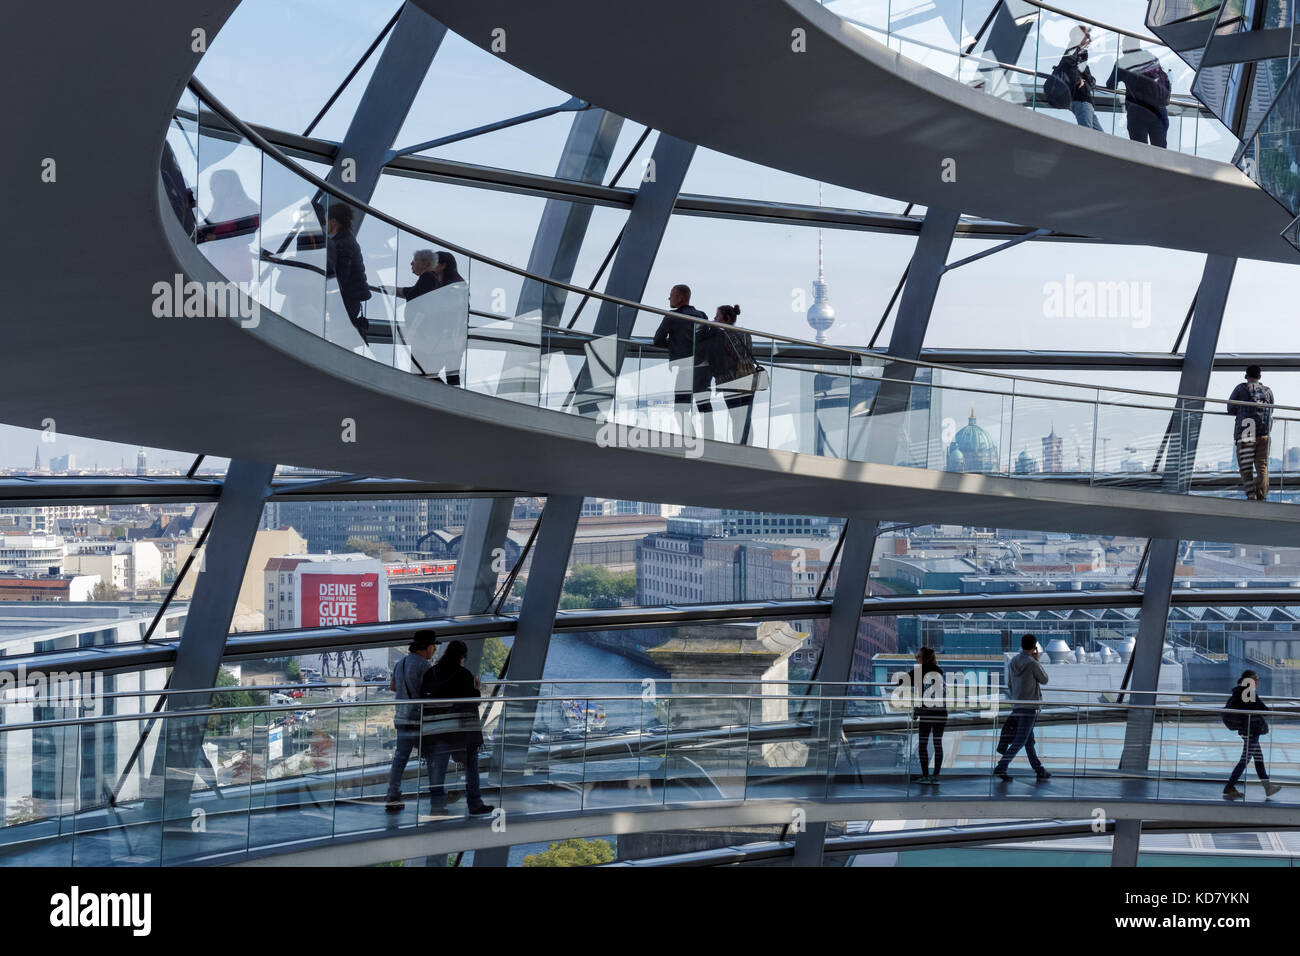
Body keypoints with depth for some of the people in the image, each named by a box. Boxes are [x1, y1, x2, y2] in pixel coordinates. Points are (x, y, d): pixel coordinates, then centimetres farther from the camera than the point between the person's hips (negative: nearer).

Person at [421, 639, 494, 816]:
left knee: (438, 765, 8)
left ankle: (436, 804, 5)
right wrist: (476, 688, 9)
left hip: (437, 728, 4)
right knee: (471, 764, 8)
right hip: (462, 728, -4)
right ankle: (475, 804, 10)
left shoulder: (430, 674, 4)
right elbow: (472, 701, -8)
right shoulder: (464, 675, -8)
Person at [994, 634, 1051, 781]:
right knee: (1020, 741, -5)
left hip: (1016, 706, 7)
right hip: (1029, 706, -7)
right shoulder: (1032, 664, -15)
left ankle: (1039, 770, 21)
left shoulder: (1012, 662, 6)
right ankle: (1001, 768, -11)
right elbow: (1044, 680, 0)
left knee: (1029, 740, 14)